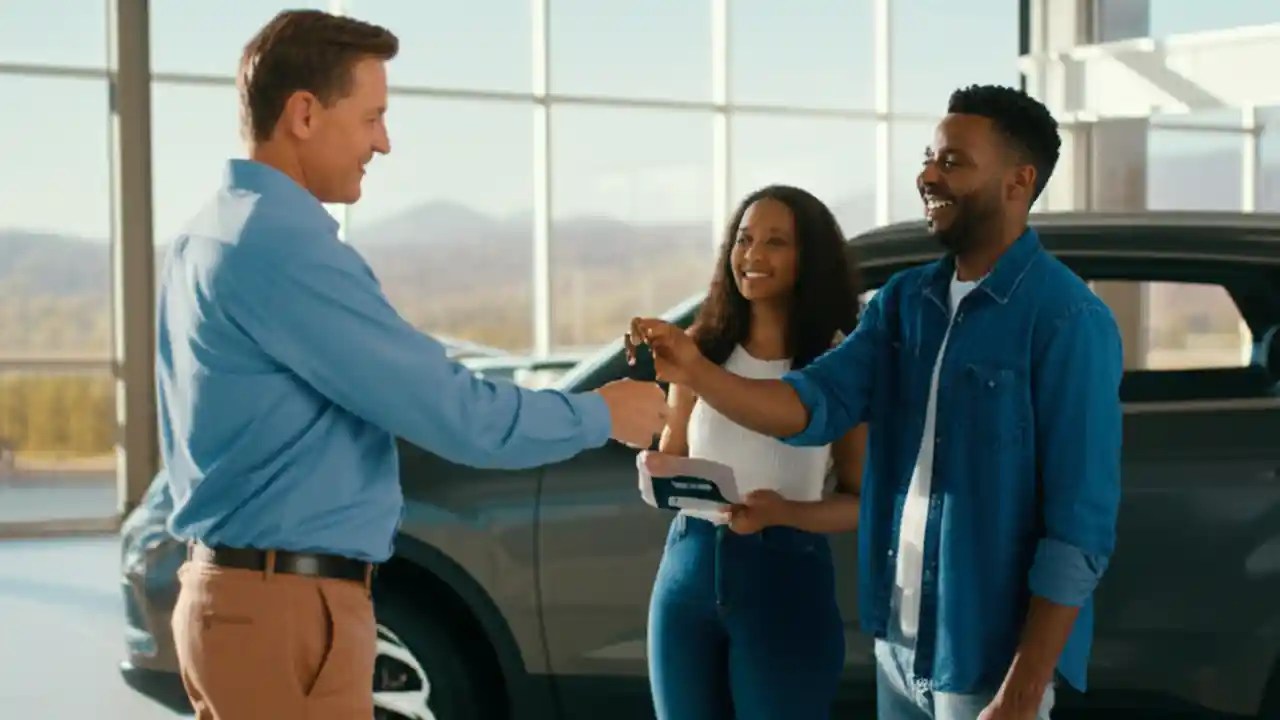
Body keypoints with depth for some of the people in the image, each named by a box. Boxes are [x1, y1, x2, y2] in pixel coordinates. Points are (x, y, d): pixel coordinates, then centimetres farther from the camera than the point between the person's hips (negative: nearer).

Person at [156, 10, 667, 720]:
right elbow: (454, 412, -19)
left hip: (234, 591, 10)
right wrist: (603, 414, -4)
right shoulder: (283, 246, -19)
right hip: (284, 610, -10)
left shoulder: (211, 236, 12)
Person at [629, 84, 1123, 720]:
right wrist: (696, 373, -21)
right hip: (898, 644, 7)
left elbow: (1080, 528, -17)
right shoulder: (904, 299, 8)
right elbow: (815, 406, -3)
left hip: (988, 661, -7)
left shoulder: (1067, 320, -14)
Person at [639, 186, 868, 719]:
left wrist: (783, 512, -21)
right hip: (689, 566, 4)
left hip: (786, 577, -4)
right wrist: (658, 471, -8)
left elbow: (860, 501, -4)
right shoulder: (701, 348, 6)